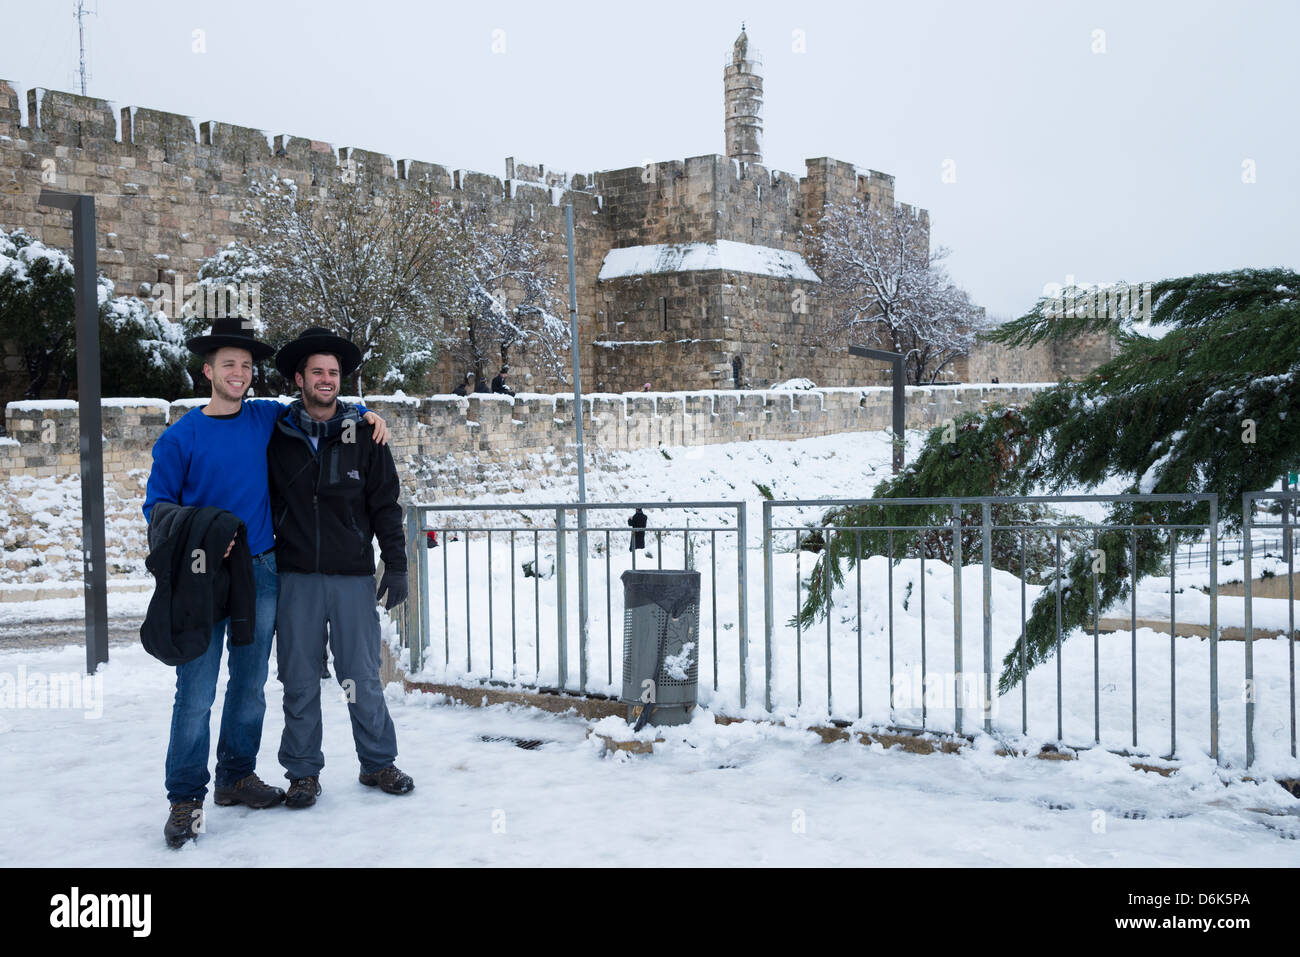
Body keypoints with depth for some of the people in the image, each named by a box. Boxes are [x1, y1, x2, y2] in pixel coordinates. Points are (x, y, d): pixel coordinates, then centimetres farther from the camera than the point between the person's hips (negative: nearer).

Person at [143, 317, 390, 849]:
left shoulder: (268, 418, 7)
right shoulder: (181, 437, -2)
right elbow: (158, 505, 0)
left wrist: (364, 414, 9)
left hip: (260, 571, 4)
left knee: (250, 682, 11)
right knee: (196, 690, -7)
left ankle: (236, 776, 25)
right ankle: (185, 798, 2)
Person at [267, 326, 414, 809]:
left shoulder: (363, 435, 4)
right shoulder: (276, 438, 5)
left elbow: (386, 505, 5)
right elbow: (263, 505, 12)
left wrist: (396, 565, -1)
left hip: (353, 576, 0)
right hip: (296, 578, 1)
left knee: (362, 677, 4)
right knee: (299, 681, 5)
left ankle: (378, 763, 19)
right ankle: (303, 772, 17)